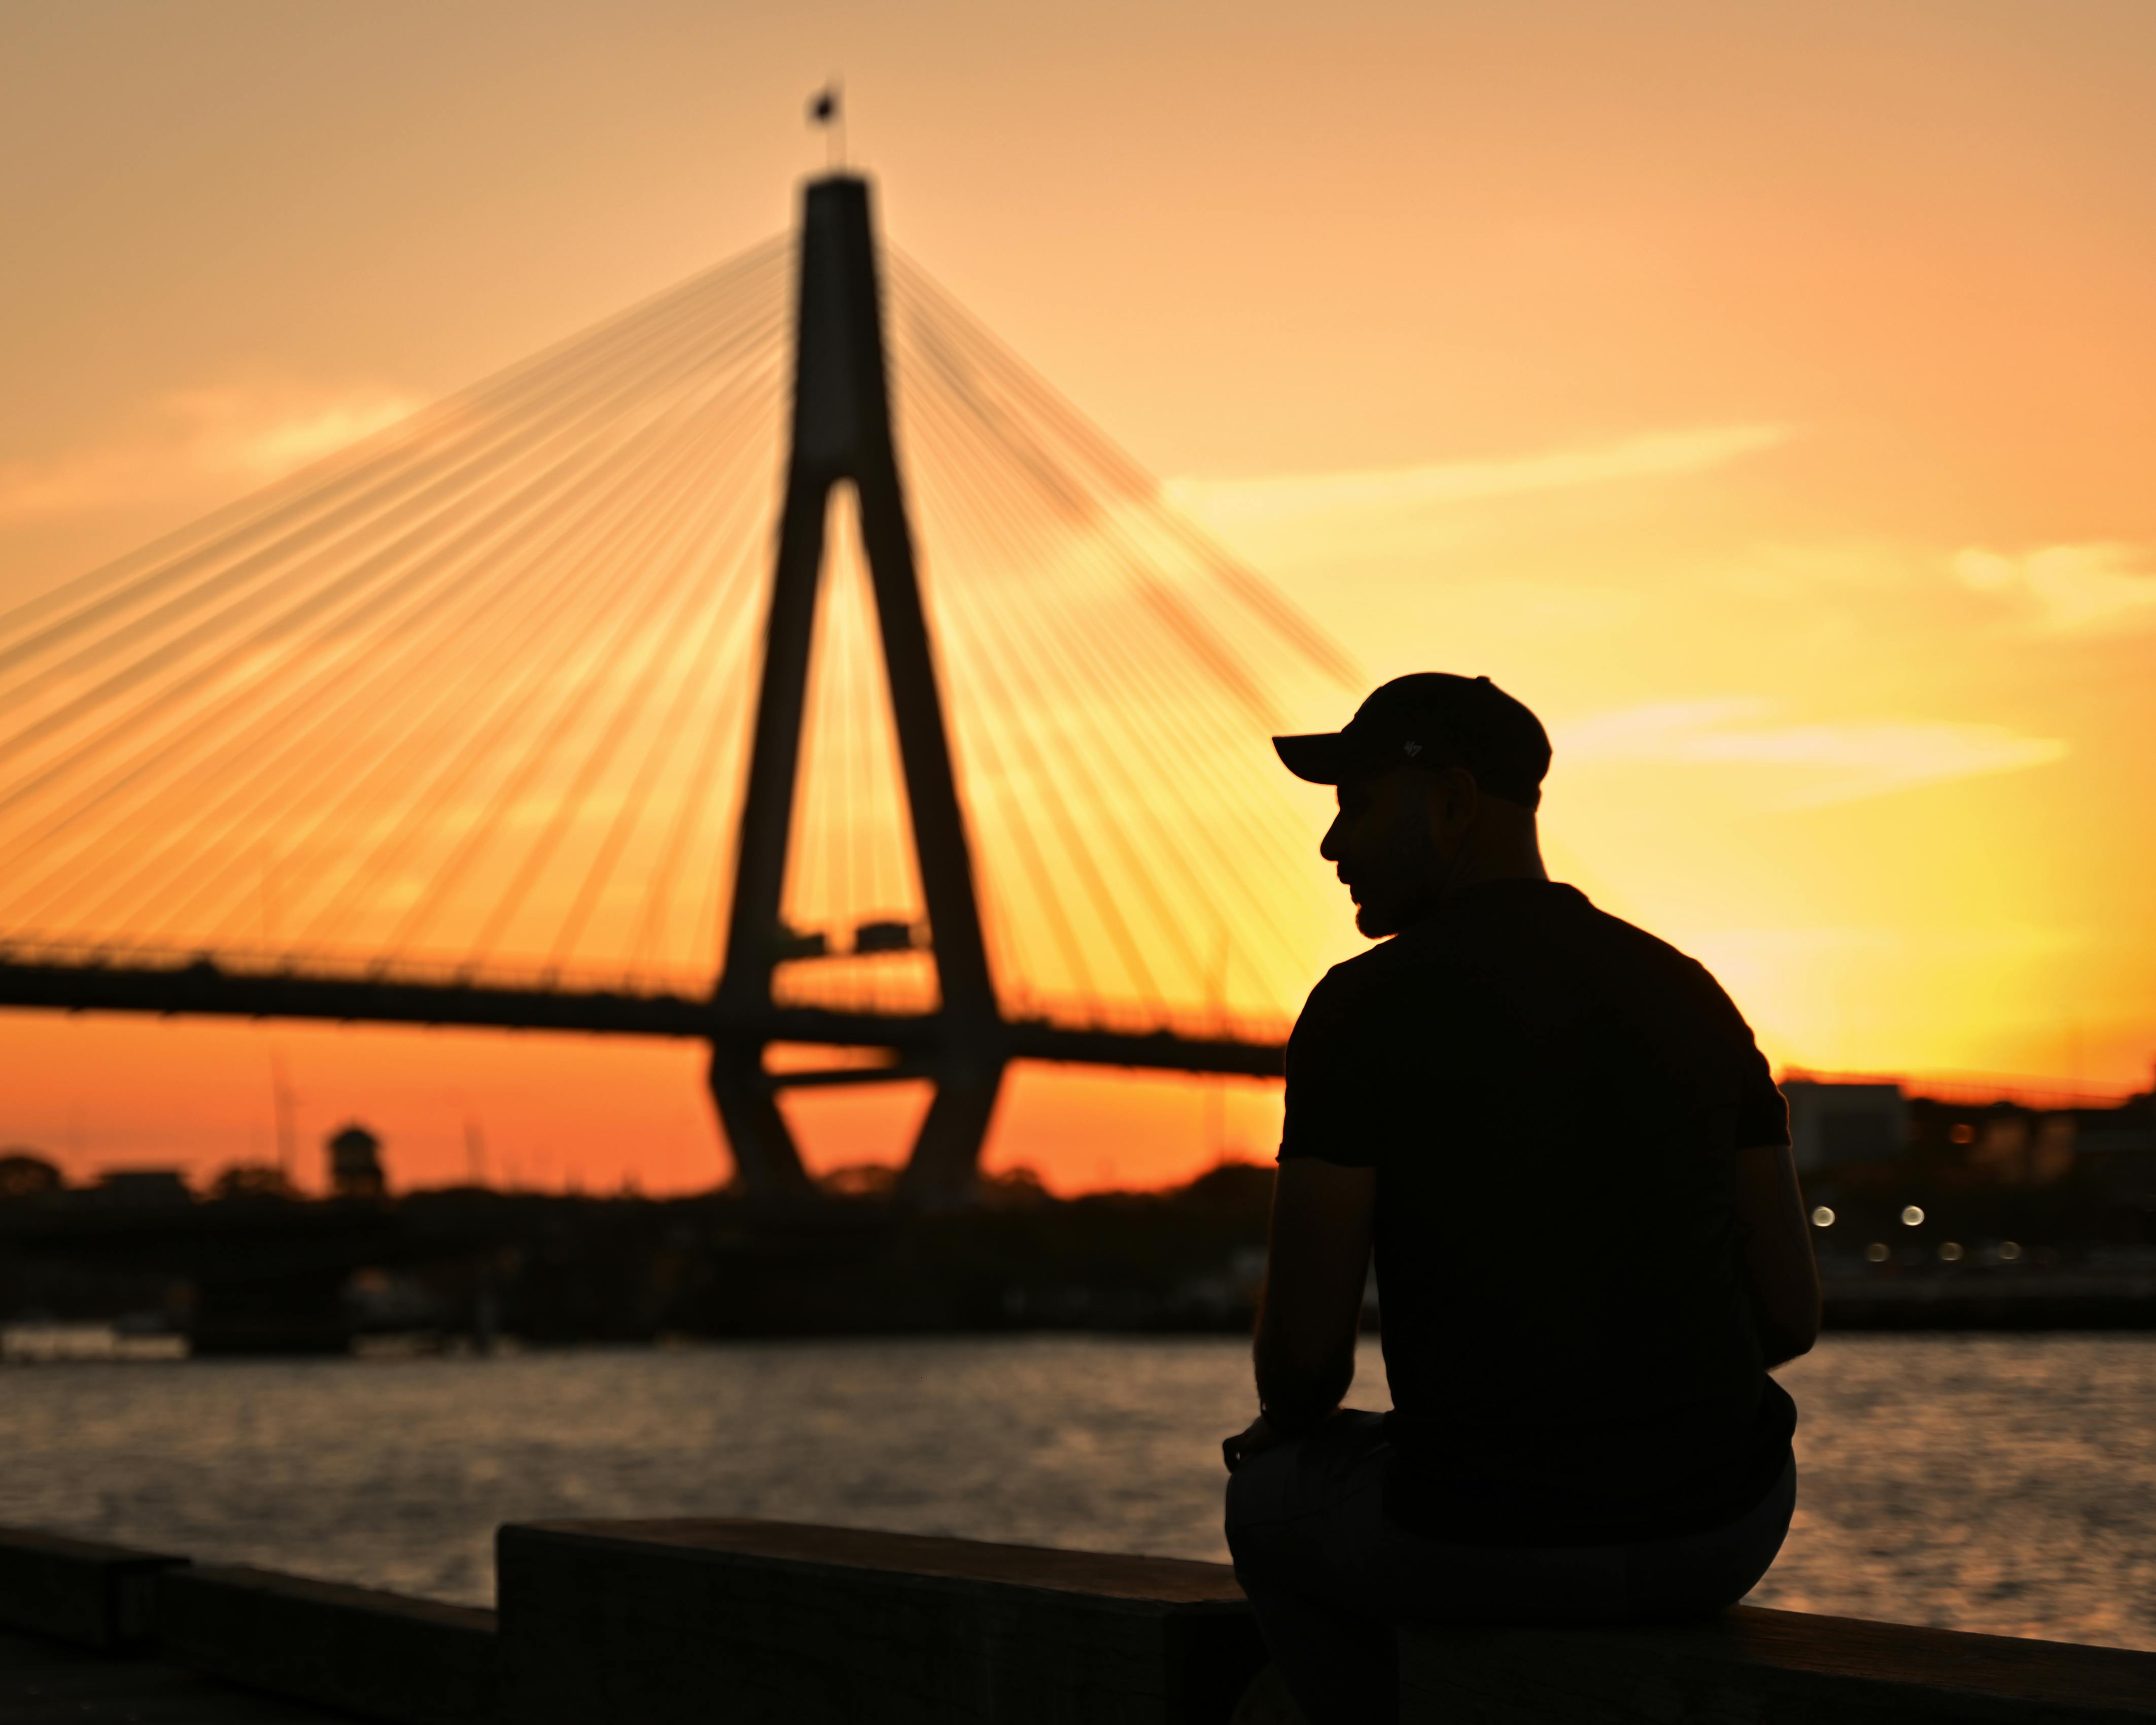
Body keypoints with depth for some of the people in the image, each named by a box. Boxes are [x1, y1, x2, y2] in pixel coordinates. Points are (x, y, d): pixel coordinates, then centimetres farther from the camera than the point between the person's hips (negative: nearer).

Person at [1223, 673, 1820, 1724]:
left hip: (1485, 1539, -4)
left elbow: (1305, 1346, -10)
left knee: (1277, 1505, 31)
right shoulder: (1693, 1000, 6)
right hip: (1719, 1534, 4)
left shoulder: (1360, 1010, -10)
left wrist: (1284, 1429, 14)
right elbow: (1790, 1312, 7)